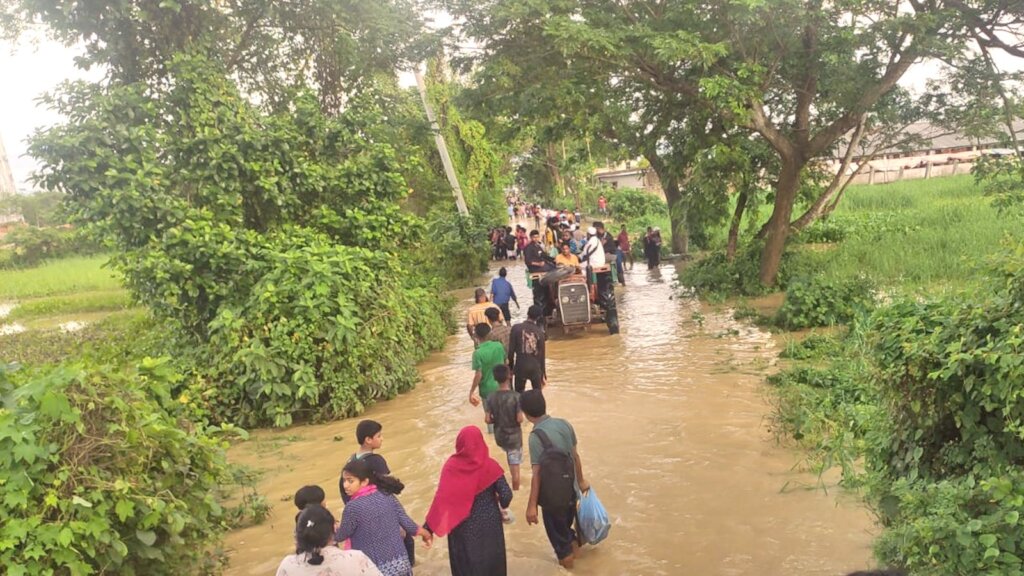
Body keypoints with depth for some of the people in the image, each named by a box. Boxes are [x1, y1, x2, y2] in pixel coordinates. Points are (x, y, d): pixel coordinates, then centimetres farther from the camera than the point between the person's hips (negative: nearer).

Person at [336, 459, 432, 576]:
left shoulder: (353, 507, -19)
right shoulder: (387, 495, -2)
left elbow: (340, 536, -4)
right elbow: (407, 523, 1)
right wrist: (425, 534, 19)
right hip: (400, 563, 6)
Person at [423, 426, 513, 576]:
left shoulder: (451, 465, -13)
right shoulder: (489, 465, -15)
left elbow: (441, 497, -18)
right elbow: (506, 495, -16)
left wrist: (429, 526, -14)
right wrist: (502, 504, 7)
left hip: (463, 525, 1)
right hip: (489, 523, 0)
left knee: (465, 564, 18)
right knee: (490, 559, 21)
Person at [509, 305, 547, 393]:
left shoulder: (516, 328, -7)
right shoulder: (540, 332, -2)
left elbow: (511, 350, -7)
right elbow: (541, 354, 2)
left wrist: (511, 366, 6)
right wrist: (543, 373, 11)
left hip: (520, 366, -1)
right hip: (535, 366, 1)